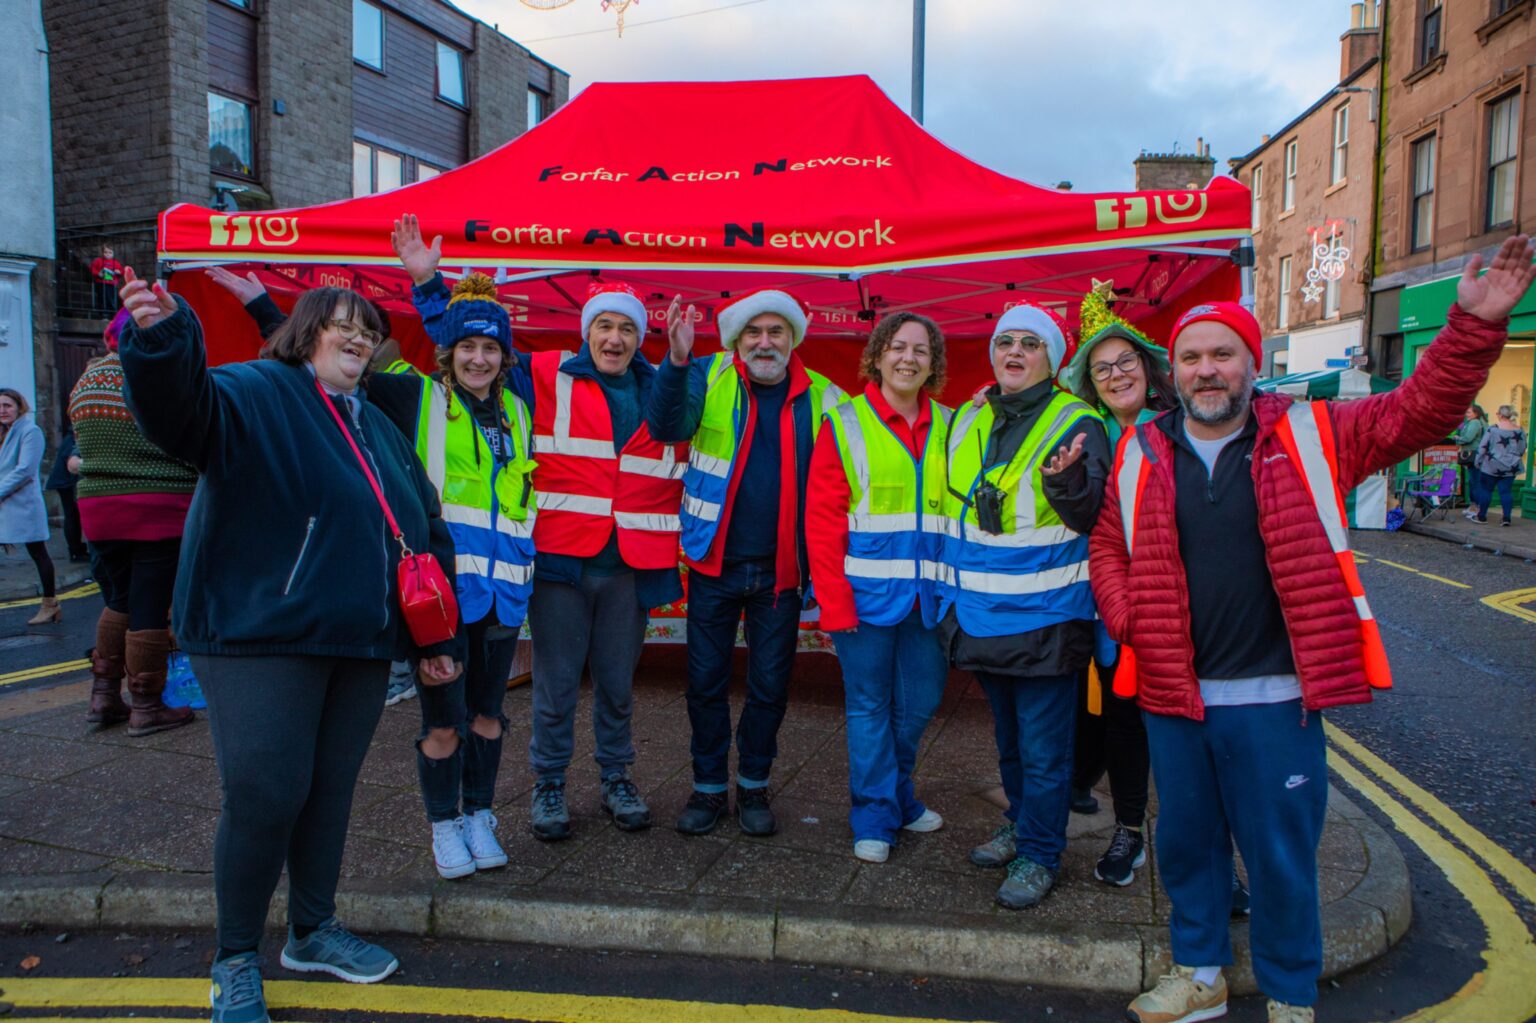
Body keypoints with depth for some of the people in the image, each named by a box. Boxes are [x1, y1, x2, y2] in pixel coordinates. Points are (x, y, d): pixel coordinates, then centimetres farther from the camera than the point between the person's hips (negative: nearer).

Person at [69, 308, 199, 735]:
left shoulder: (85, 380, 11)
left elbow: (85, 447, 15)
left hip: (96, 505, 7)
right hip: (160, 508, -7)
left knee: (118, 602, 20)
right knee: (149, 608, 1)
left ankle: (103, 697, 23)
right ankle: (145, 707, 10)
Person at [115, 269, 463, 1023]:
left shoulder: (377, 429, 18)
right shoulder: (253, 393, -2)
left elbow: (426, 533, 19)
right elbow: (182, 408, -26)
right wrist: (159, 339, -48)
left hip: (360, 644, 7)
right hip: (260, 636, -6)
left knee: (331, 791, 14)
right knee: (265, 795, -6)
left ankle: (313, 932, 33)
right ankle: (236, 962, 16)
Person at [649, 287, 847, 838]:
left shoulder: (821, 396, 2)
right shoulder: (709, 378, -3)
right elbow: (667, 426, -22)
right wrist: (677, 361, -39)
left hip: (780, 570, 1)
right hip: (715, 564, -1)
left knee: (770, 685, 11)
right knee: (706, 680, 9)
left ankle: (754, 786, 31)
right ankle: (708, 785, 27)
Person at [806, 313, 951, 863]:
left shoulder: (948, 428, 9)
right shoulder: (845, 424, -3)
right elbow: (822, 521, -7)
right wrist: (834, 602, -13)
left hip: (928, 596, 4)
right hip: (866, 594, -4)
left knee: (919, 704, 13)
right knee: (869, 707, 5)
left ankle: (895, 797, 35)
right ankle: (876, 818, 21)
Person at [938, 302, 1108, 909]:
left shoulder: (1076, 423, -8)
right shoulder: (968, 422, 9)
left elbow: (1091, 517, -17)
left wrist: (1067, 479, -37)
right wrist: (951, 597, 14)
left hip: (1045, 619, -6)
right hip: (982, 615, 6)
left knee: (1043, 749, 4)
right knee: (1008, 738, 22)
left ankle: (1039, 855, 20)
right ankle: (1021, 825, 40)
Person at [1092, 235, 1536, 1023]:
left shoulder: (1308, 435, 0)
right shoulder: (1141, 454, 4)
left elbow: (1417, 412, -1)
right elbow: (1108, 546, 10)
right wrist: (1129, 620, -5)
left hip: (1274, 699, -2)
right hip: (1171, 696, 3)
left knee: (1281, 855, 10)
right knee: (1185, 841, 18)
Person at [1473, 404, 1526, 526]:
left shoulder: (1493, 429, -12)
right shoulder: (1519, 430, 0)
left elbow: (1483, 446, -11)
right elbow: (1523, 448, 9)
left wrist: (1477, 462, 0)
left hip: (1492, 466, -3)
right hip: (1510, 467, 4)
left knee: (1486, 490, 6)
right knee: (1506, 491, 5)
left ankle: (1482, 516, 11)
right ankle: (1506, 517, -2)